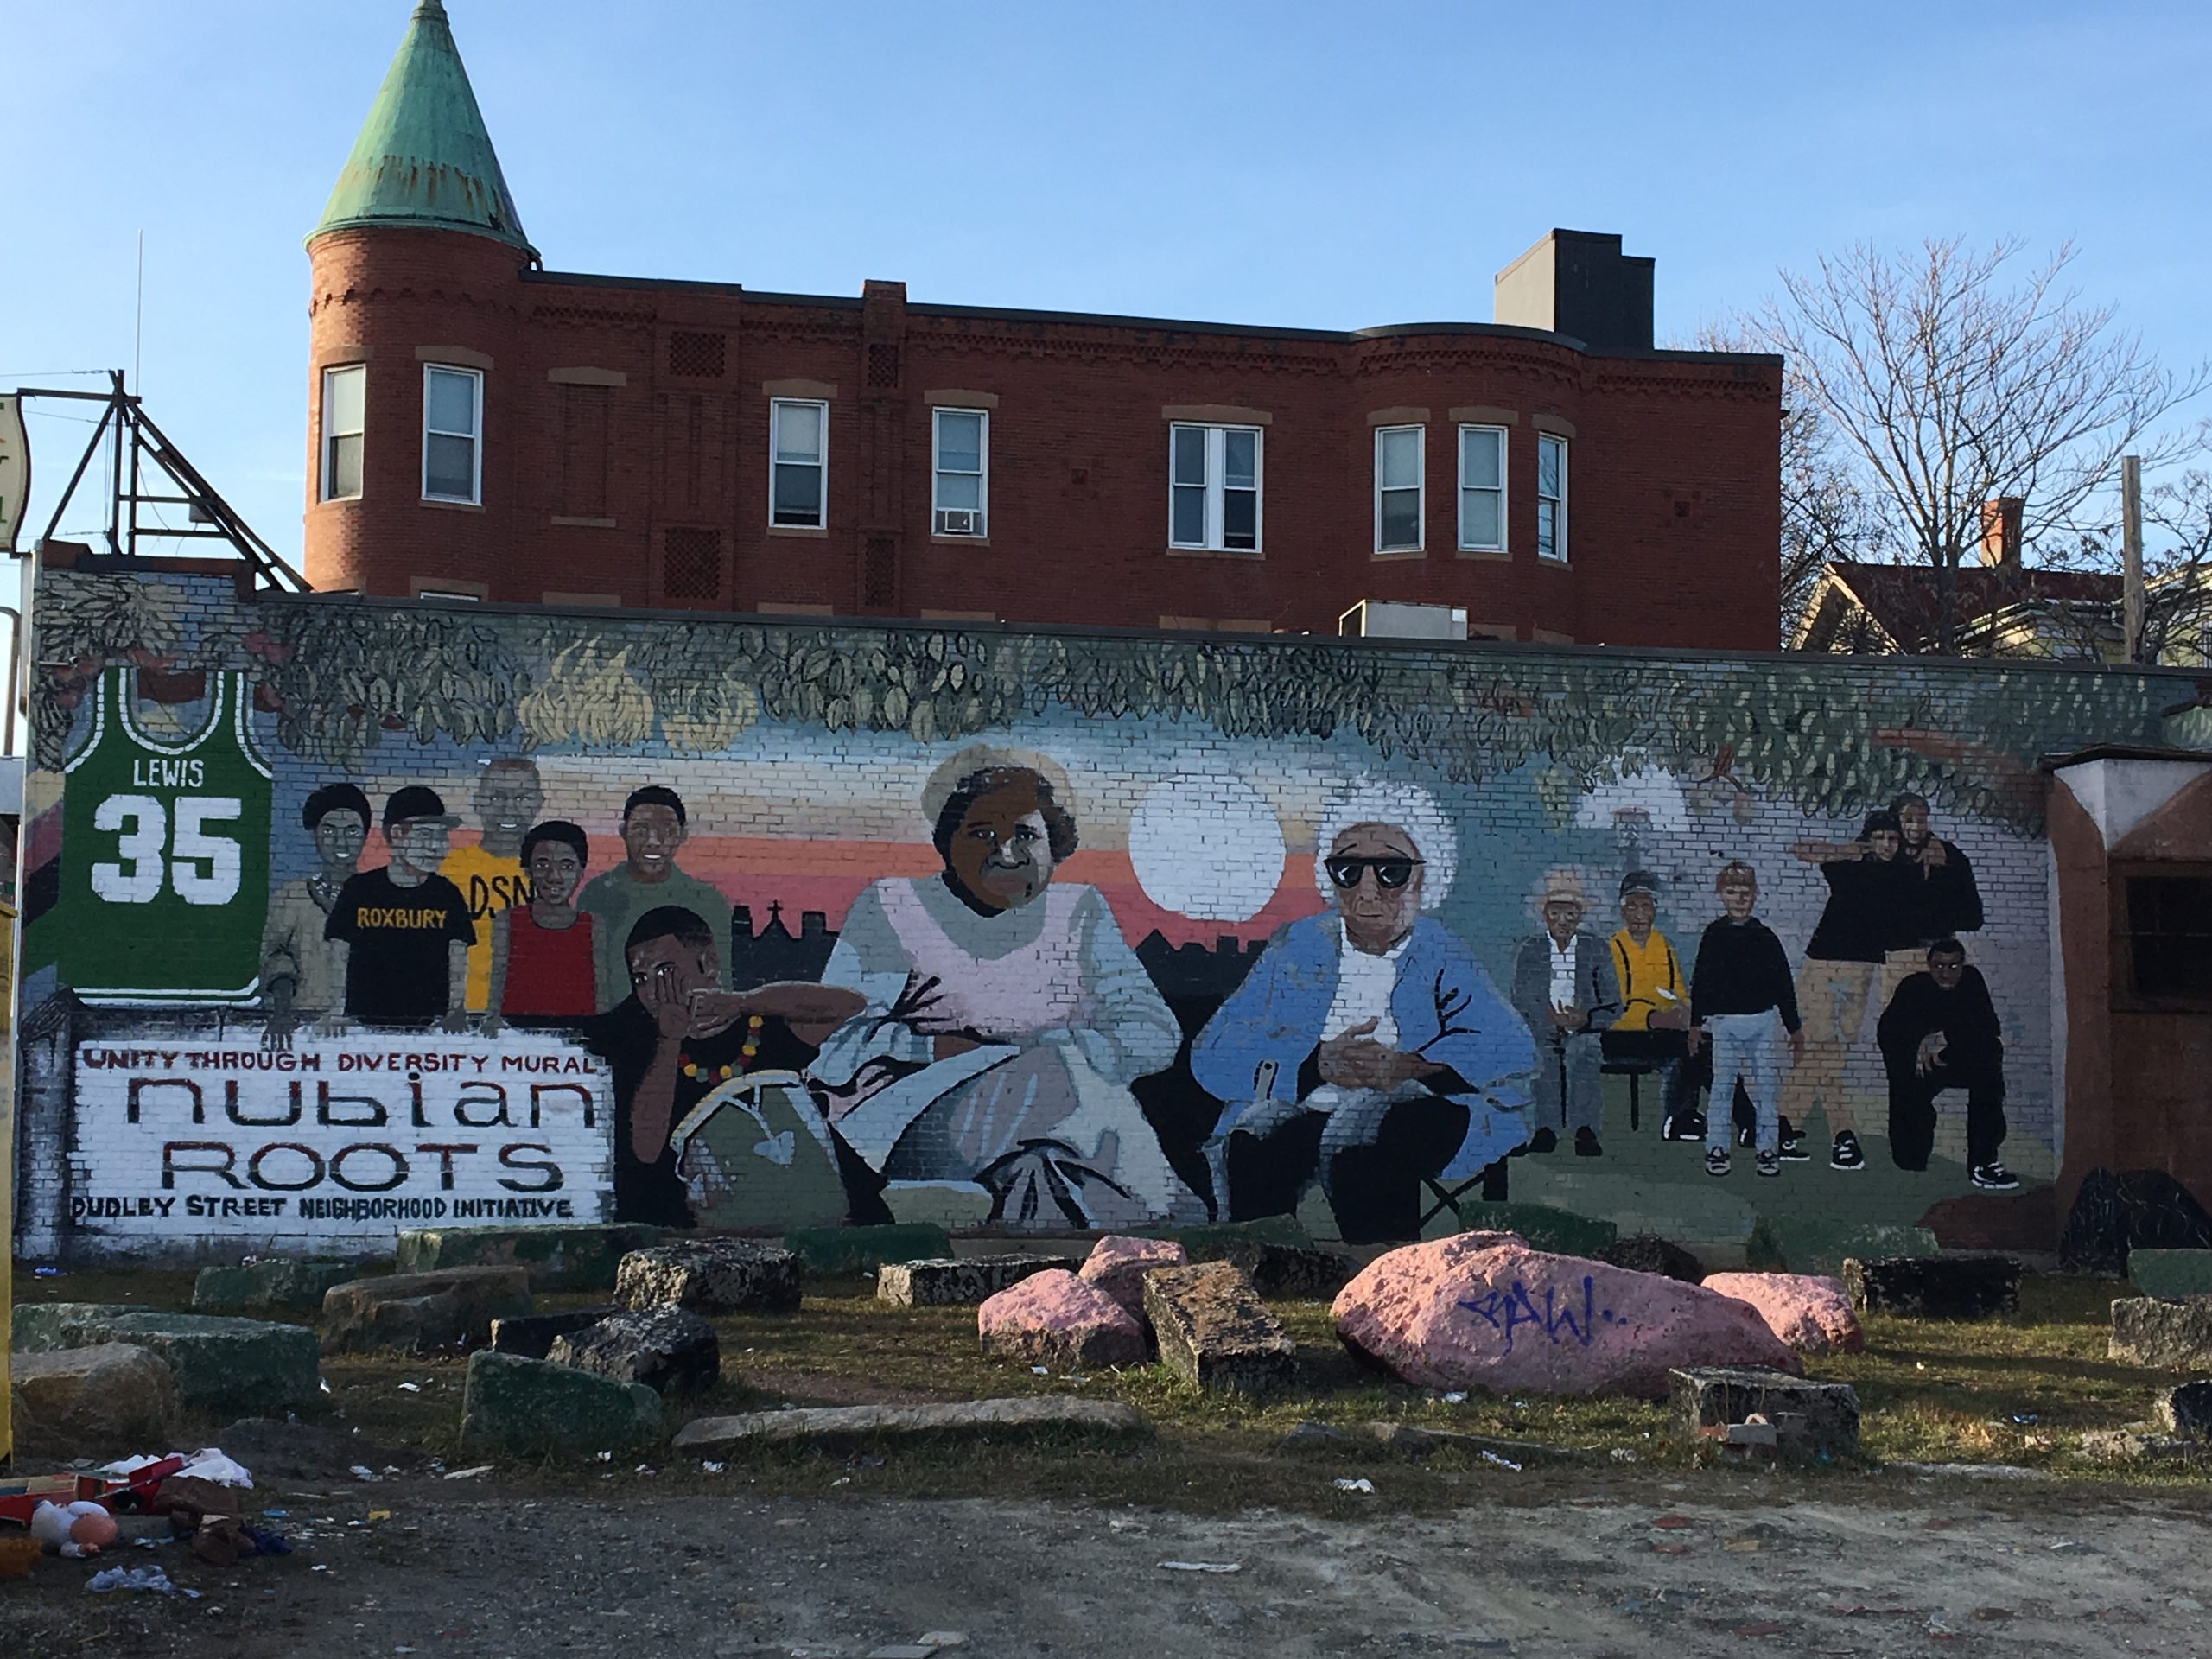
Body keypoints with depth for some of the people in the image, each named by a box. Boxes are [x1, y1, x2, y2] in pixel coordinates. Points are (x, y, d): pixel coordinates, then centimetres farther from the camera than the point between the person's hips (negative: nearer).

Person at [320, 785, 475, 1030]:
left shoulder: (447, 895, 7)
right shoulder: (359, 890, 6)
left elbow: (458, 963, 6)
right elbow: (339, 959, 8)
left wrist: (456, 1012, -8)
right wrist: (335, 1013, -2)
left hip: (428, 1027, 0)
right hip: (365, 1022, 0)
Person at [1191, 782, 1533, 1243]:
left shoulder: (1445, 960, 12)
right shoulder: (1295, 947, 16)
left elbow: (1515, 1054, -5)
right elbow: (1211, 1054, 3)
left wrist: (1413, 1068, -18)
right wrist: (1316, 1064, -12)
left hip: (1405, 1122, -1)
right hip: (1296, 1115, 1)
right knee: (1262, 1129, -32)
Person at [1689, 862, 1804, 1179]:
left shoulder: (1765, 938, 4)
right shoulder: (1714, 936, 3)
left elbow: (1784, 986, 8)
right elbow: (1699, 983, 7)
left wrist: (1795, 1029, 7)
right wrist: (1696, 1024, 5)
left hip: (1761, 1022, 1)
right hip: (1723, 1022, -1)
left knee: (1763, 1087, 2)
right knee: (1722, 1087, 1)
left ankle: (1767, 1149, 11)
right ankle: (1716, 1150, 9)